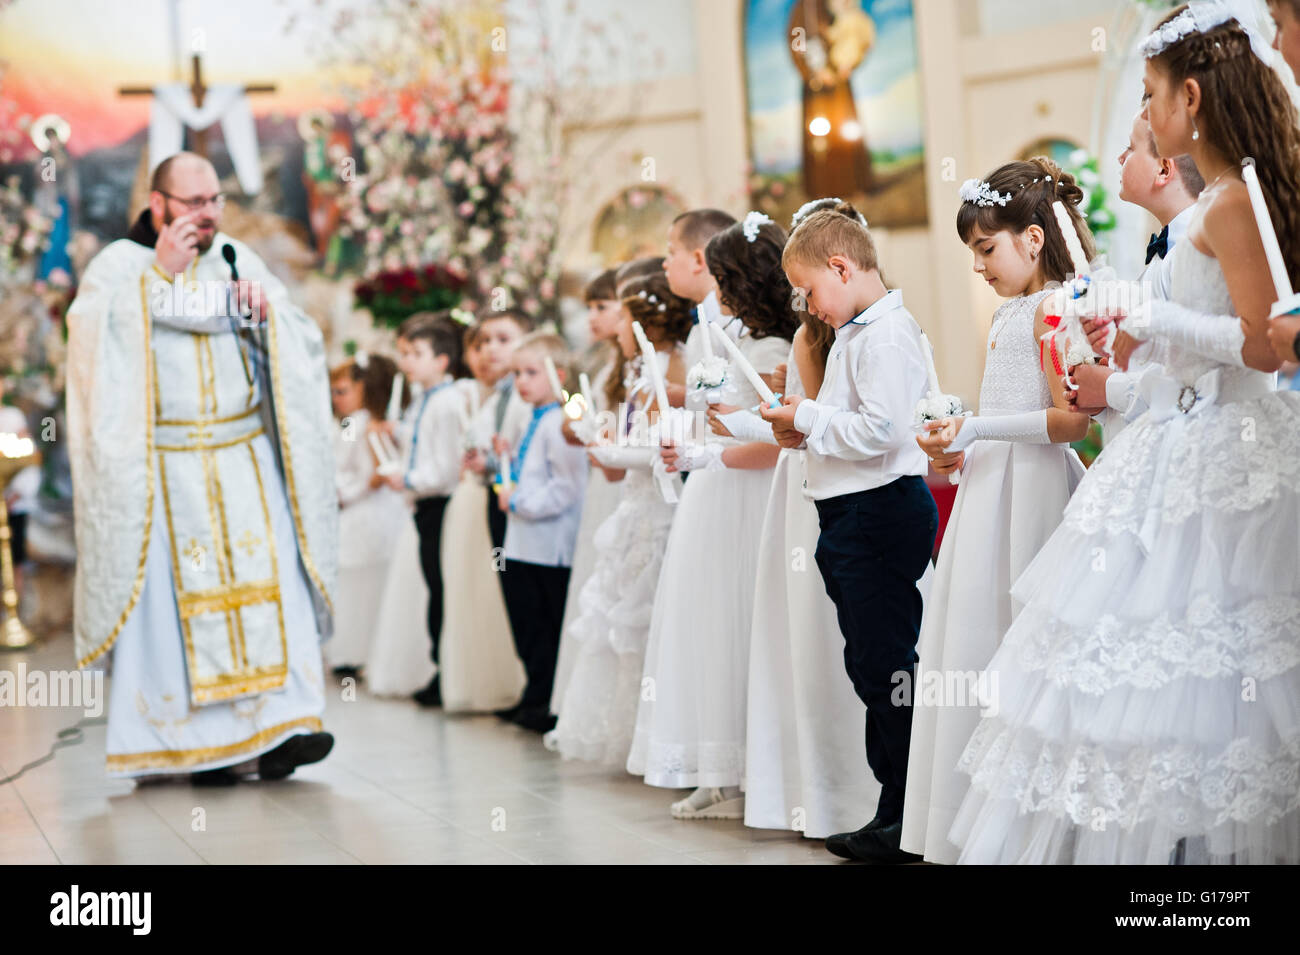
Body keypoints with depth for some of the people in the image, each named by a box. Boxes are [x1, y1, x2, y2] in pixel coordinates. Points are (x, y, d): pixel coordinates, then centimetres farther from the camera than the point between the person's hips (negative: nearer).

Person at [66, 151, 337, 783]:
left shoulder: (239, 261, 14)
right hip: (162, 466, -3)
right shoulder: (120, 264, 4)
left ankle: (278, 725, -11)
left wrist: (267, 311, -8)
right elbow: (94, 335, -15)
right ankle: (201, 741, -2)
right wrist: (160, 273, -15)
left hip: (245, 458, 3)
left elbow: (302, 347, 12)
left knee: (266, 582, -8)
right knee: (180, 594, -6)